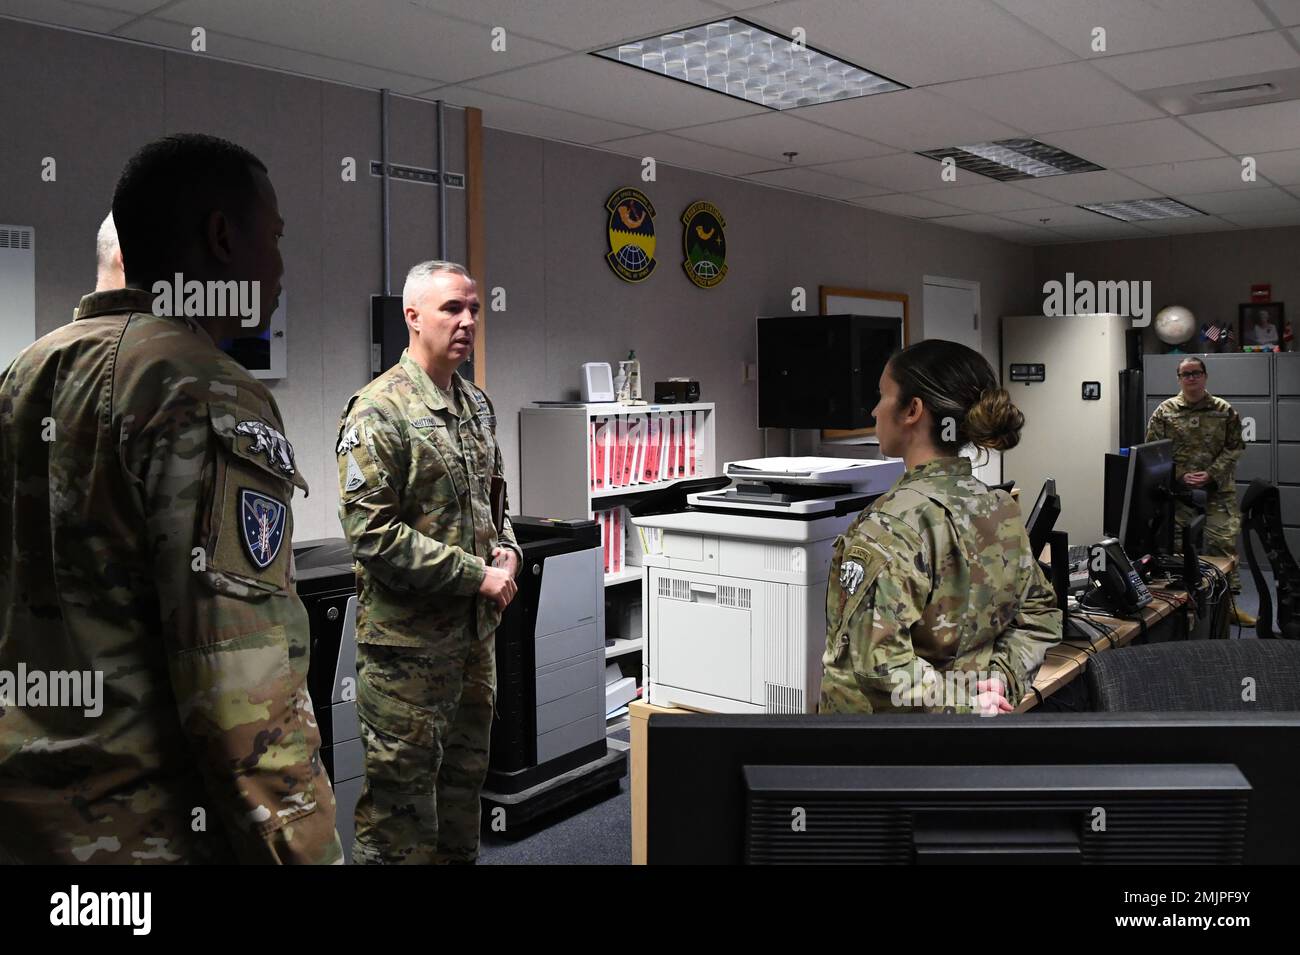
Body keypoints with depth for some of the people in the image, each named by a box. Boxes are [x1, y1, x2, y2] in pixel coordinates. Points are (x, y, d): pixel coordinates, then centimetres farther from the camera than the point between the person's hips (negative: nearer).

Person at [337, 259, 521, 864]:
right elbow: (371, 532, -21)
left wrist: (507, 549, 0)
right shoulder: (379, 411, -14)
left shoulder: (477, 405, 10)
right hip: (407, 635, -8)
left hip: (476, 629, 8)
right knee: (402, 780, 4)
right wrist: (476, 574, -19)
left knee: (465, 771, 20)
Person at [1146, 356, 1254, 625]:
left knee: (1225, 543, -5)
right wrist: (1180, 476, -10)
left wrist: (1212, 474, -10)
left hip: (1218, 492, 0)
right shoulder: (1164, 411, 3)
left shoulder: (1224, 410, 5)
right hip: (1177, 492, 0)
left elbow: (1234, 448, 3)